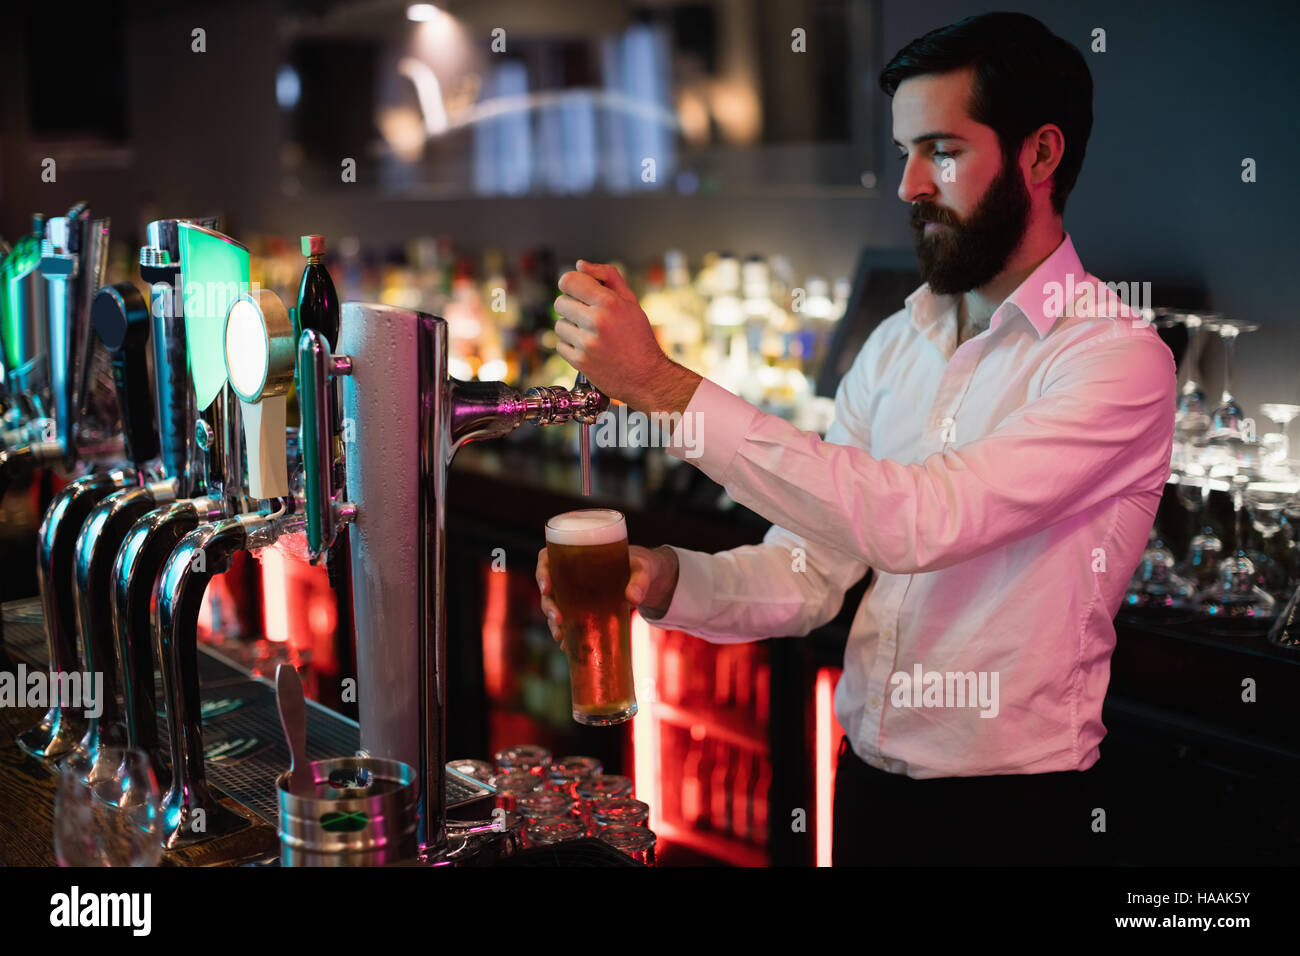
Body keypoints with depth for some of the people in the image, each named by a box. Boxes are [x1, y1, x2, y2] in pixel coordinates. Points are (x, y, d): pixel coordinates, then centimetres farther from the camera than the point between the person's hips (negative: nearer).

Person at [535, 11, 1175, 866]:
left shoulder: (1118, 355, -17)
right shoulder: (895, 346, 5)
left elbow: (920, 522, -29)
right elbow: (810, 572, 1)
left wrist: (665, 386, -29)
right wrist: (666, 580, -18)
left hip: (1012, 814, -5)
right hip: (866, 780, 6)